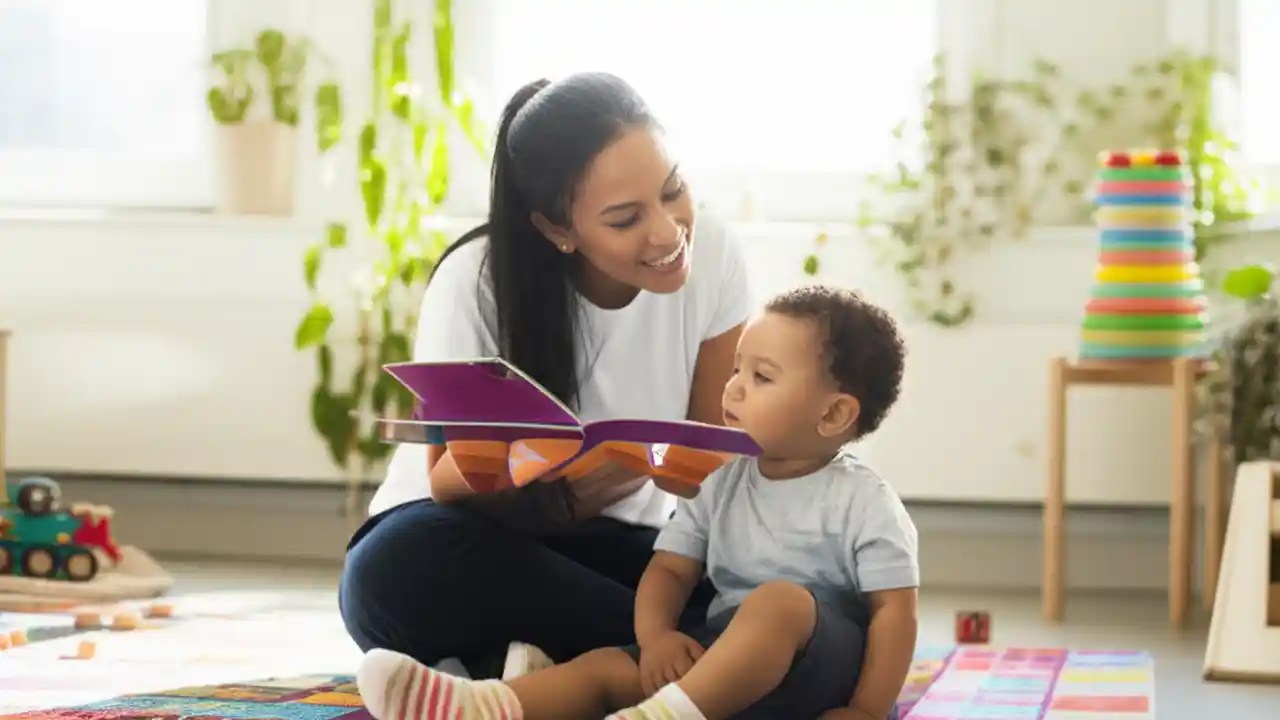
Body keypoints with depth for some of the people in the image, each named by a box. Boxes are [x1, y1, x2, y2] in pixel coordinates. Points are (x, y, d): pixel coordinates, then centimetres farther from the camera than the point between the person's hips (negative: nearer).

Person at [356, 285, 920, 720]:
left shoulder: (864, 504, -6)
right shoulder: (722, 484, 11)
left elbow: (895, 608, -10)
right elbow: (669, 567, 7)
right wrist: (656, 636, -14)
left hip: (825, 666, -6)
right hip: (728, 663, 6)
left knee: (780, 601, -35)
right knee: (609, 666, -15)